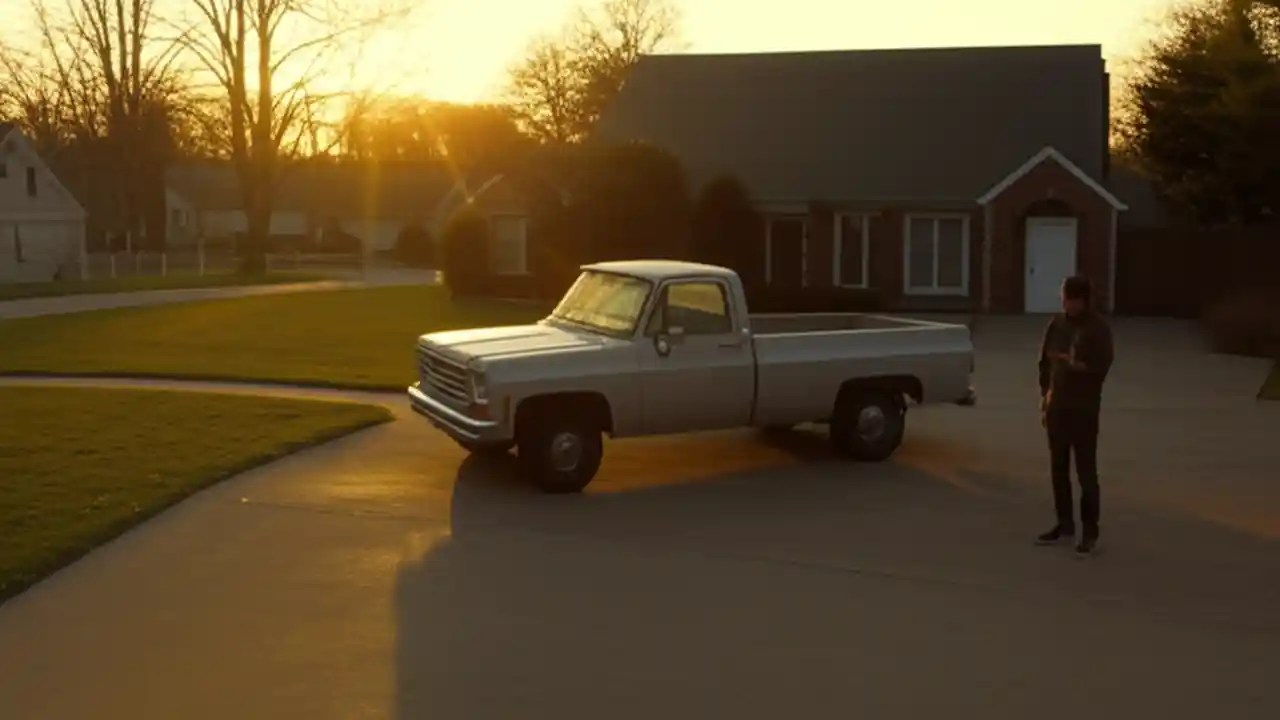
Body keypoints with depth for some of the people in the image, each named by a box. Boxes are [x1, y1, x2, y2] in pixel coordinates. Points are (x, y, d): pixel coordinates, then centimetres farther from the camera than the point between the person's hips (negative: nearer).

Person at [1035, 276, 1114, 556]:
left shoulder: (1098, 329, -7)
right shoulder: (1056, 325, 8)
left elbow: (1101, 367, -11)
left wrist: (1075, 365, -19)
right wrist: (1045, 396, 9)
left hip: (1084, 409, -5)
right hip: (1057, 407, 5)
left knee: (1086, 471, -4)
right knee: (1059, 468, 10)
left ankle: (1090, 532, 1)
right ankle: (1065, 525, 21)